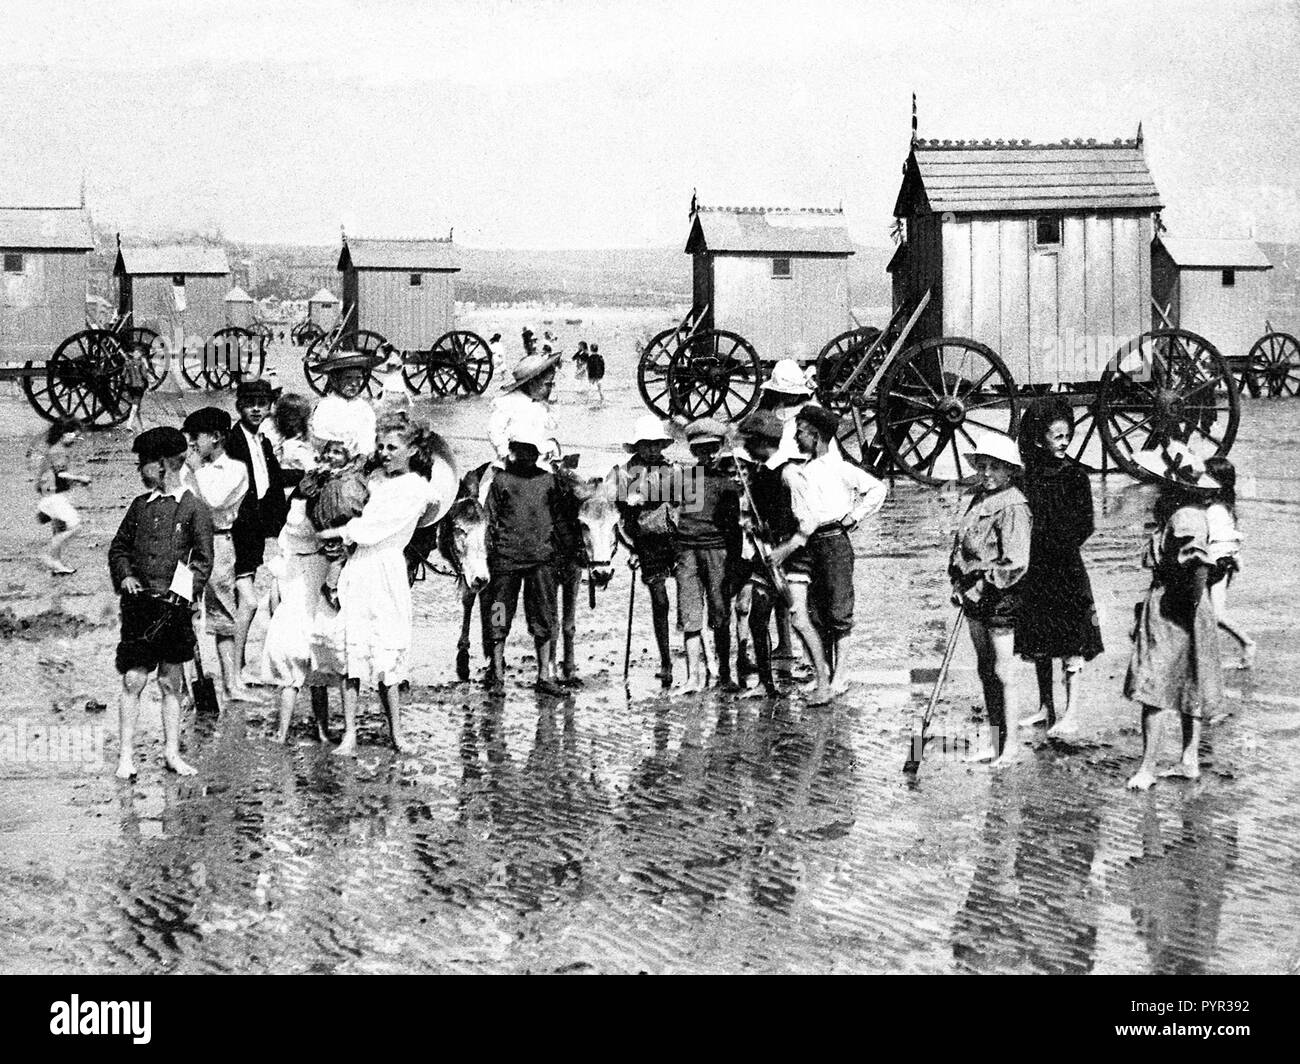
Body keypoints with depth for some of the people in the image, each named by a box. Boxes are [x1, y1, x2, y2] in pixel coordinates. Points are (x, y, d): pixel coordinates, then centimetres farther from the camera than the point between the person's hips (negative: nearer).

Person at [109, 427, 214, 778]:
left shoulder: (195, 508, -1)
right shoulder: (140, 504, 12)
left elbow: (204, 560, -3)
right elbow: (119, 546, 19)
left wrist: (180, 593, -14)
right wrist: (124, 576, 1)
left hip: (173, 607, -2)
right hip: (138, 603, 2)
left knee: (171, 683, 6)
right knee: (133, 680, -3)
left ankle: (172, 752, 15)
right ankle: (126, 756, 1)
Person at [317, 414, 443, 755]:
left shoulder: (416, 489, -1)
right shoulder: (376, 478, 16)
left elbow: (376, 527, -8)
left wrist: (337, 533, -3)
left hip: (386, 571, -4)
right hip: (357, 569, 4)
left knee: (386, 656, 1)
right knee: (351, 652, -3)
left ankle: (396, 733, 14)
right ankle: (349, 734, -2)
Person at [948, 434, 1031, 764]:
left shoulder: (1013, 507, -16)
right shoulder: (980, 497, 10)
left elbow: (1015, 565, -20)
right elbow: (963, 544, 18)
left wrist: (981, 583, -16)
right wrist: (960, 584, 8)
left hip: (1000, 600, -8)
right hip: (975, 599, 8)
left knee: (1002, 672, -1)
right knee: (984, 668, 15)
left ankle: (1010, 741, 9)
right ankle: (992, 735, 25)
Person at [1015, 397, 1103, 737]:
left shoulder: (1074, 475, -4)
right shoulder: (1031, 473, 7)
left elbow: (1085, 525, -6)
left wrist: (1064, 543, -16)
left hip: (1067, 567, -5)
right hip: (1035, 565, 5)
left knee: (1070, 643, -4)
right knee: (1038, 642, 10)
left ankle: (1071, 713, 0)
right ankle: (1046, 707, 21)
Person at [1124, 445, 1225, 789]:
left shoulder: (1186, 519, -21)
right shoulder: (1174, 513, 9)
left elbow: (1200, 566, -32)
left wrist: (1190, 605, -21)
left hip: (1173, 616, -10)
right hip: (1171, 612, 10)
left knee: (1154, 691, -8)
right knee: (1186, 690, 15)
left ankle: (1147, 768, -6)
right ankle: (1189, 761, 23)